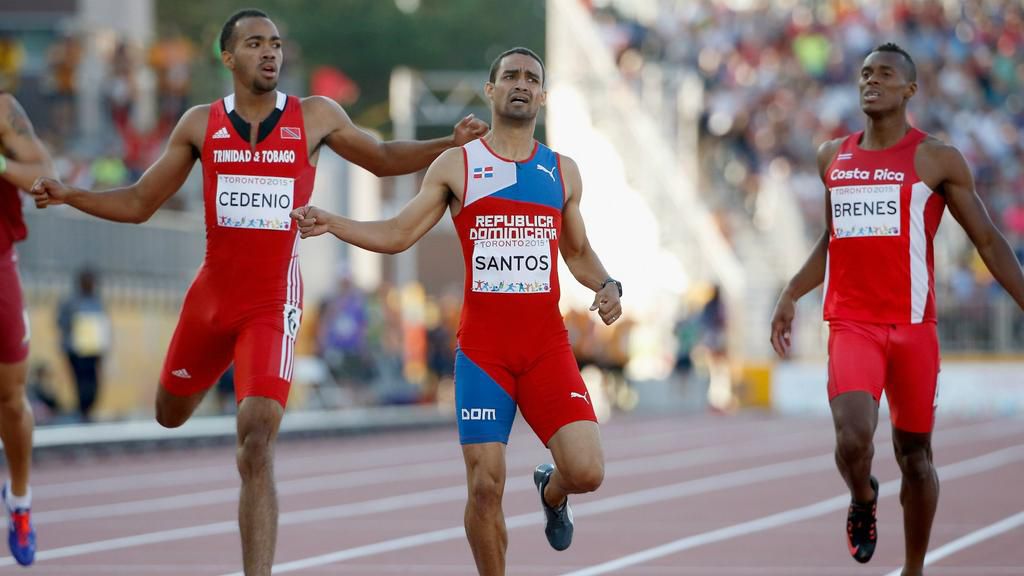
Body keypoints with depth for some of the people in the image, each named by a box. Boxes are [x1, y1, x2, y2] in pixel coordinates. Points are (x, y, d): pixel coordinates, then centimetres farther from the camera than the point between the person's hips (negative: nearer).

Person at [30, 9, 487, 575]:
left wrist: (450, 144, -1)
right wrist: (68, 196, -9)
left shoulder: (315, 117, -2)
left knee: (257, 445, -18)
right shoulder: (200, 124, 1)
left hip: (273, 305, -3)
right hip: (211, 294, 3)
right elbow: (139, 203, 7)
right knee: (171, 414, 23)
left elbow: (383, 159, 15)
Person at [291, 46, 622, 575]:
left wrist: (606, 285, 1)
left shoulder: (563, 172, 12)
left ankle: (551, 491, 25)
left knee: (586, 471, -12)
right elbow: (396, 235, 4)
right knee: (486, 485, -8)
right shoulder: (456, 165, 4)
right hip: (482, 348, -2)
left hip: (547, 347, 2)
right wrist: (331, 223, -11)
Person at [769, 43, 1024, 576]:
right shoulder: (833, 158, 11)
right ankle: (862, 499, 14)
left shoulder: (937, 161, 0)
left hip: (912, 326, -1)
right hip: (851, 325, 2)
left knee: (914, 452, 6)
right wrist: (791, 296, 16)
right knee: (853, 439, -20)